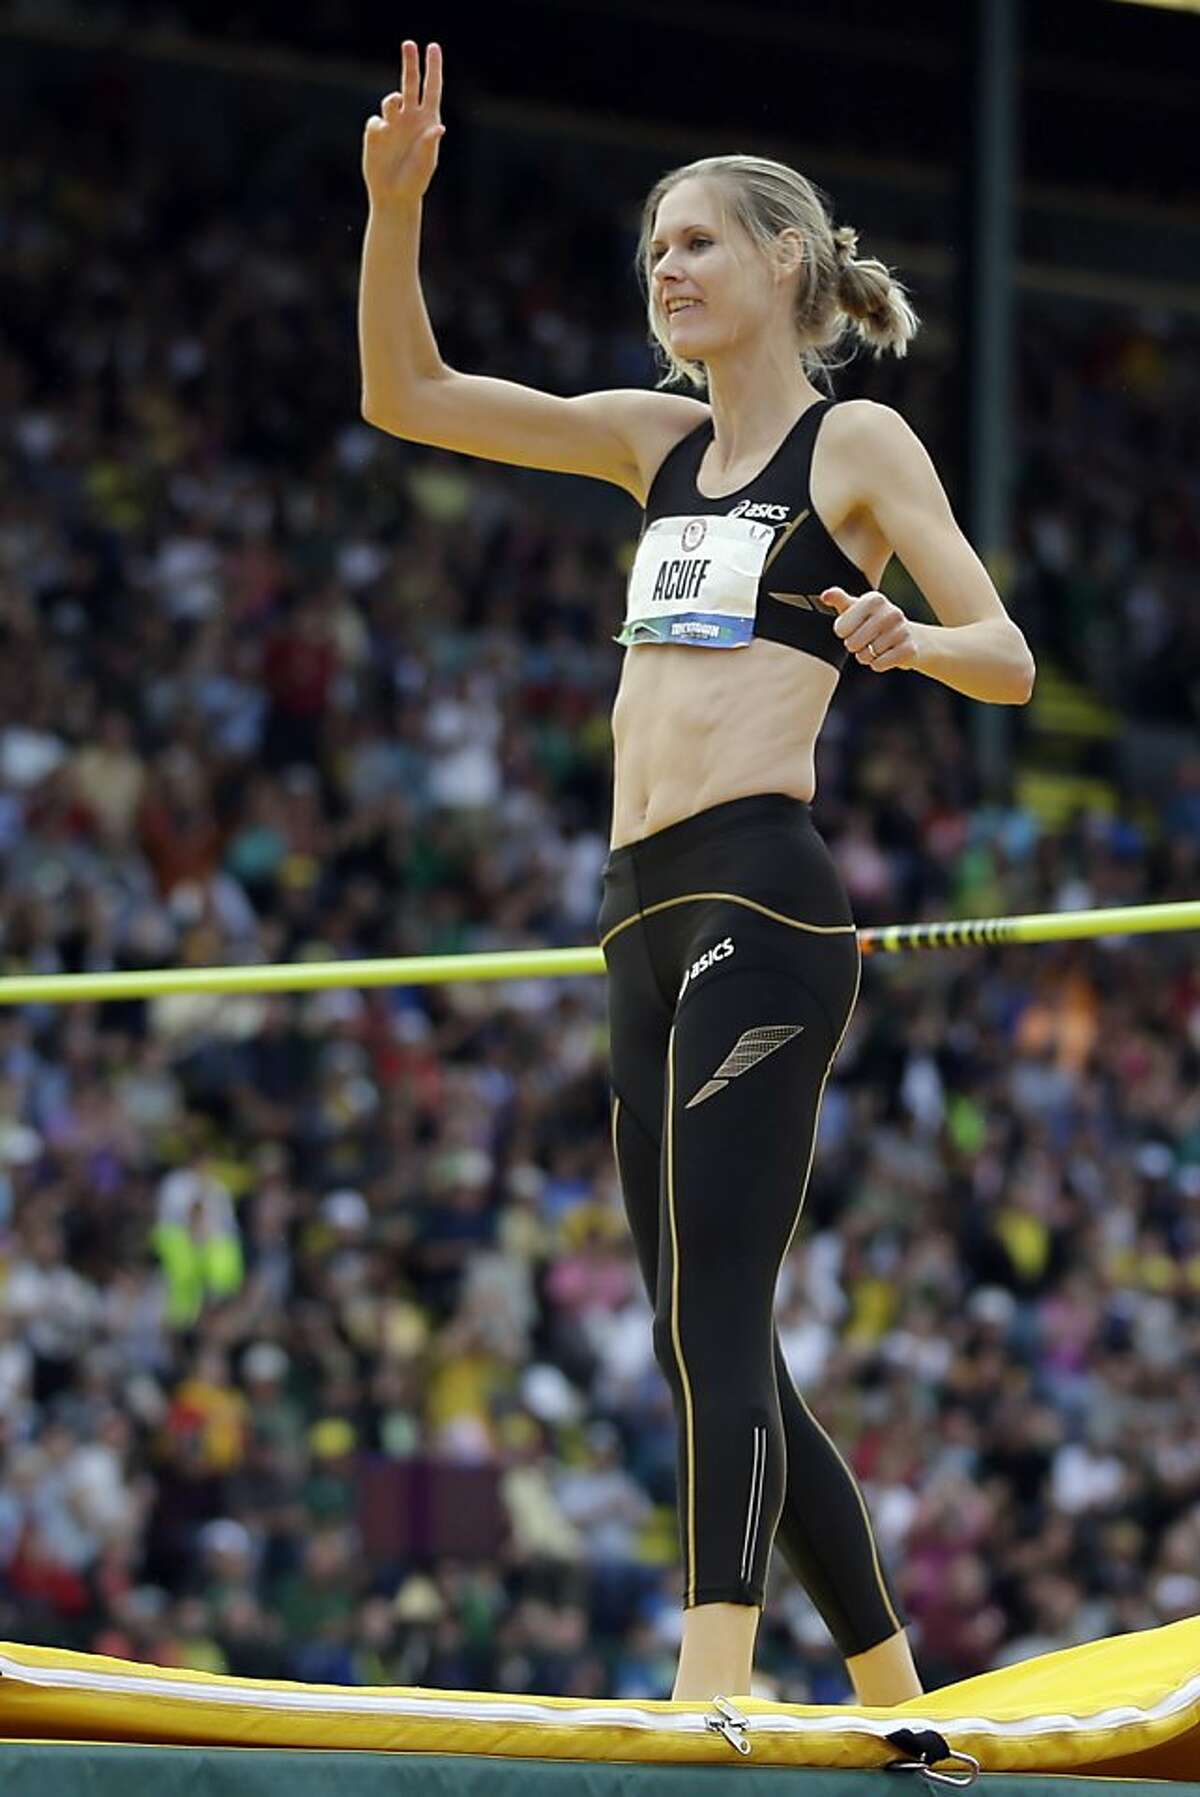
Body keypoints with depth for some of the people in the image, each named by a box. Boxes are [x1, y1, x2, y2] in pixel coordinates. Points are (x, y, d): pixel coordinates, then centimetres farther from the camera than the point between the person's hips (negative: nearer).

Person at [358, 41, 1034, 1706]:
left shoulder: (858, 441, 3)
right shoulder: (660, 440, 20)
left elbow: (1011, 660, -2)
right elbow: (406, 395, 18)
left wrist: (905, 641, -24)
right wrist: (394, 206, 5)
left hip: (761, 898, -7)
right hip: (646, 917, 8)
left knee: (712, 1320, -18)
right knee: (720, 1351, 8)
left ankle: (712, 1696, -26)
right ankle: (897, 1704, 17)